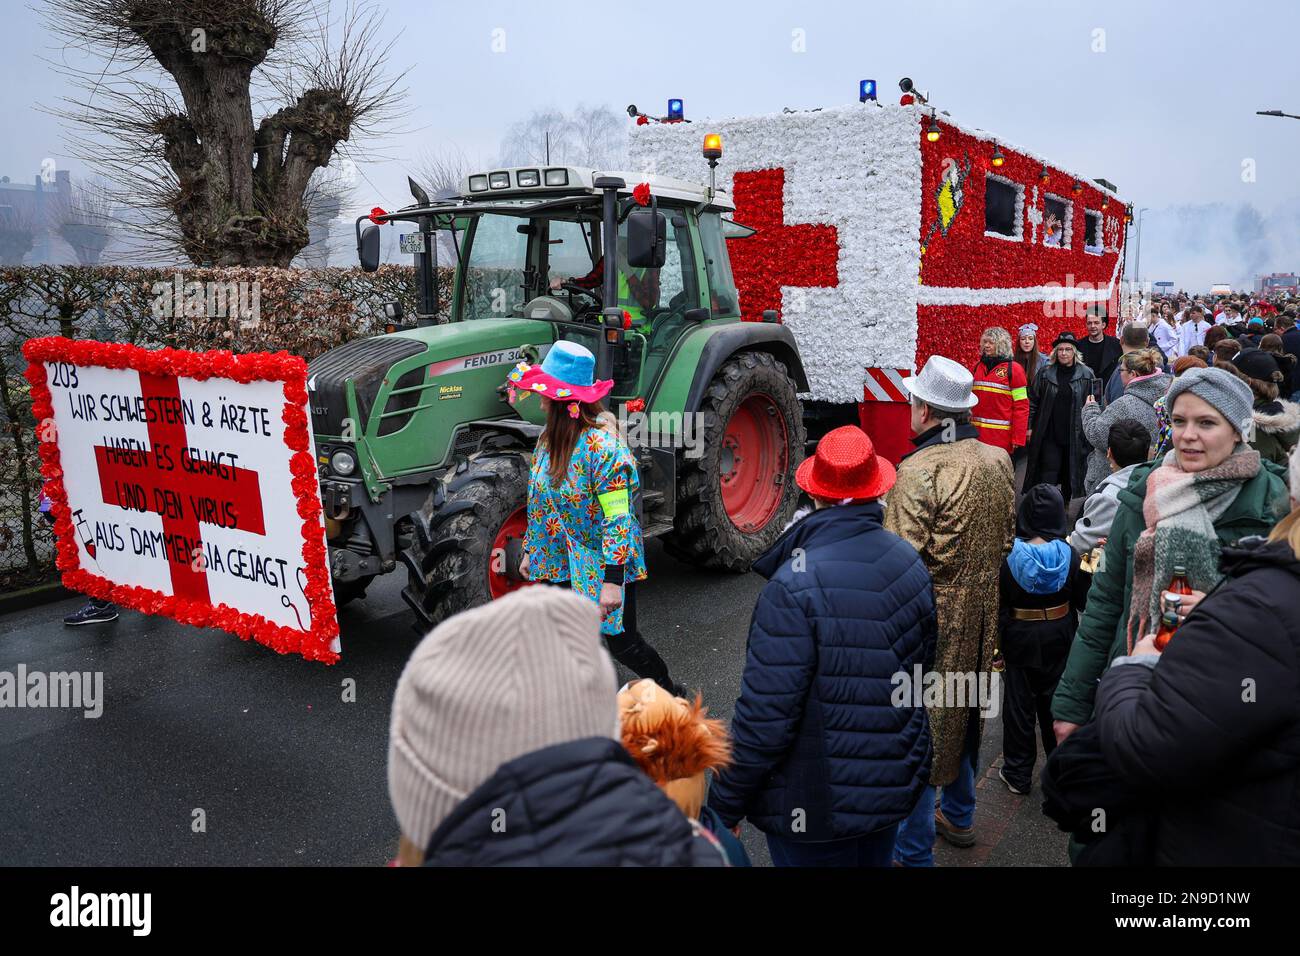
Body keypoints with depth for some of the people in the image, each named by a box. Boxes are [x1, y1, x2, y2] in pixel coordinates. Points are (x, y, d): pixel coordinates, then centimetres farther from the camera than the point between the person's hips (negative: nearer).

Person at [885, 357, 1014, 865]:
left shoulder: (919, 471, -23)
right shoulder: (998, 461, 2)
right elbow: (1007, 537, 12)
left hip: (930, 618, -8)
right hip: (981, 613, 8)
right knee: (962, 712, 24)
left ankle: (913, 851, 16)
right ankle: (959, 816, 43)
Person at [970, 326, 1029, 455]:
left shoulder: (1013, 369, -3)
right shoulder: (977, 367, 10)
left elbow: (1021, 407, -6)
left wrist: (1018, 439, -10)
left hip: (1001, 436, -4)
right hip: (977, 433, 4)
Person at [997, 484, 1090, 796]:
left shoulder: (1010, 557, -17)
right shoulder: (1071, 556, -12)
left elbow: (999, 603, -11)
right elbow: (1081, 601, -3)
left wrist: (996, 642, 0)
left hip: (1020, 637, -2)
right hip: (1059, 636, 2)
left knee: (1019, 702, 11)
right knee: (1055, 700, 19)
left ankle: (1018, 774, 20)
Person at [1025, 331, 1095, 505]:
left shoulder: (1086, 375, 1)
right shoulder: (1046, 374, 3)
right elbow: (1033, 401, 6)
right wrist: (1029, 427, 0)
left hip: (1075, 436, 0)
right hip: (1050, 435, 0)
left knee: (1070, 475, 11)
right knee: (1048, 476, -5)